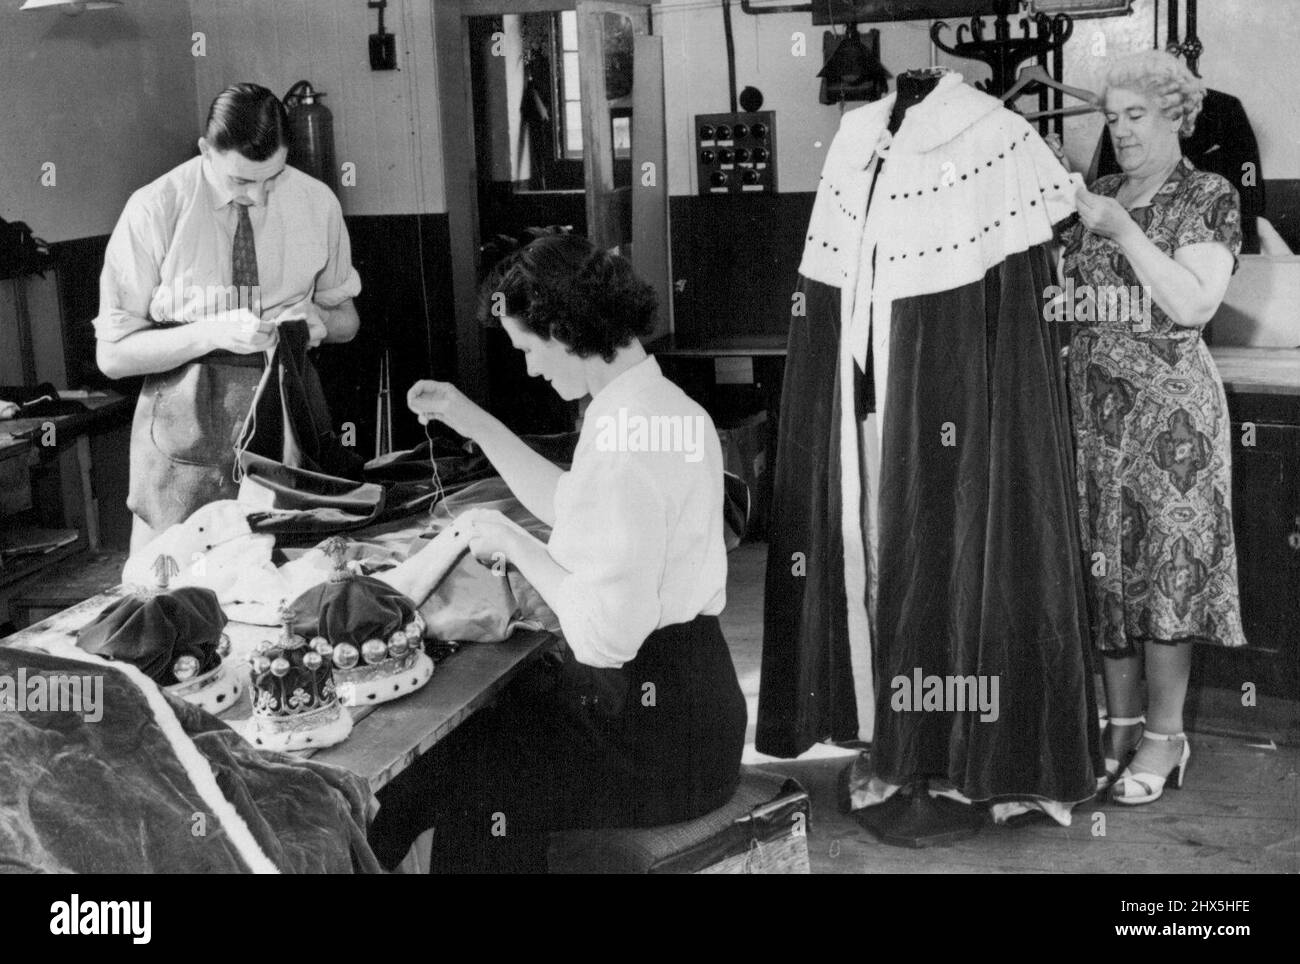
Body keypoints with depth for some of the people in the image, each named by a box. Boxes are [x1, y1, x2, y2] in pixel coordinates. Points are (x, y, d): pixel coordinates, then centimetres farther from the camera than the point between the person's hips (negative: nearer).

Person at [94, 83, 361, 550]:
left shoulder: (317, 203, 0)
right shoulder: (154, 209, -9)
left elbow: (347, 318, 14)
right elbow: (112, 354, -7)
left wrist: (318, 318, -10)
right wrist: (212, 332, -20)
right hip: (186, 426, -2)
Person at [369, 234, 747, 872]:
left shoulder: (622, 438, -25)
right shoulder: (654, 402, 7)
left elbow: (604, 636, -27)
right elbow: (577, 509, 22)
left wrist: (513, 544, -13)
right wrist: (470, 421, 18)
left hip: (658, 735, -9)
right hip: (672, 693, 9)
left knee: (467, 781, 0)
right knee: (466, 722, 15)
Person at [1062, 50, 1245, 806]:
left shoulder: (1210, 197, -1)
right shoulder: (1095, 198, 14)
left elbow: (1195, 303, -14)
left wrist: (1121, 227, -16)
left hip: (1171, 407, -5)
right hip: (1094, 403, 5)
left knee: (1168, 563, -3)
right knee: (1106, 565, 6)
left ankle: (1166, 736, 8)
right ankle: (1121, 721, 18)